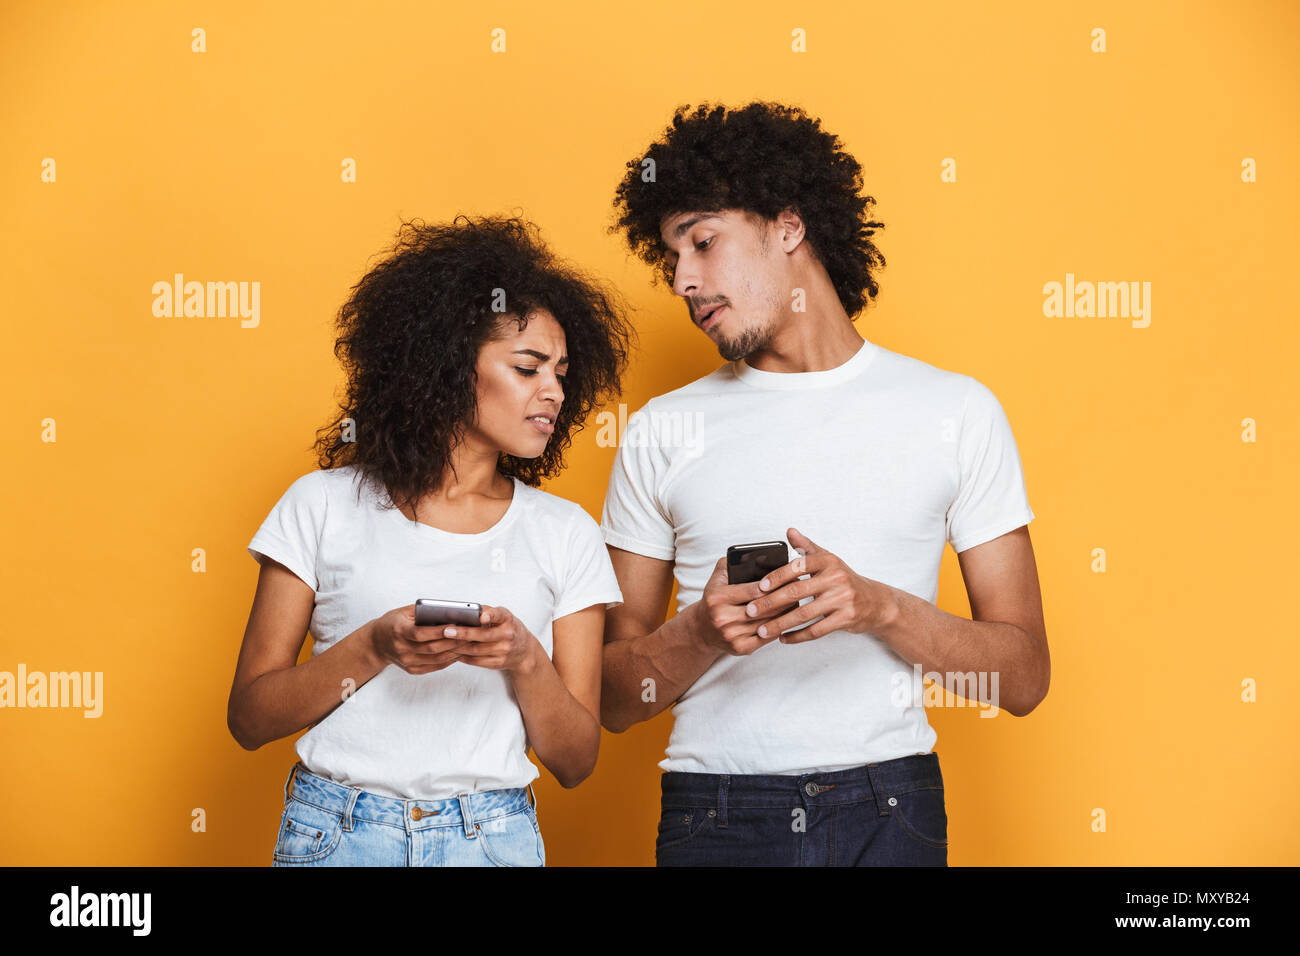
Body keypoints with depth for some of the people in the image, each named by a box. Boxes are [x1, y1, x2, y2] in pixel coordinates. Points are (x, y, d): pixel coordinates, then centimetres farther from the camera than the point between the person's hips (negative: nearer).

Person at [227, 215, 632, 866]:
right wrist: (374, 648, -16)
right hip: (335, 834, -1)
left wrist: (526, 660, -16)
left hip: (493, 837, 1)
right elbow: (249, 719, -2)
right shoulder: (324, 506, 0)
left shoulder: (565, 533, 3)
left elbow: (574, 762, 2)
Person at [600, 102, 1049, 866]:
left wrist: (880, 608, -15)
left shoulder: (957, 411, 2)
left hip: (887, 811, -1)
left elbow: (1023, 676, 0)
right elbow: (614, 700, 5)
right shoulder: (662, 433, 5)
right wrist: (699, 633, -15)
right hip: (714, 818, 1)